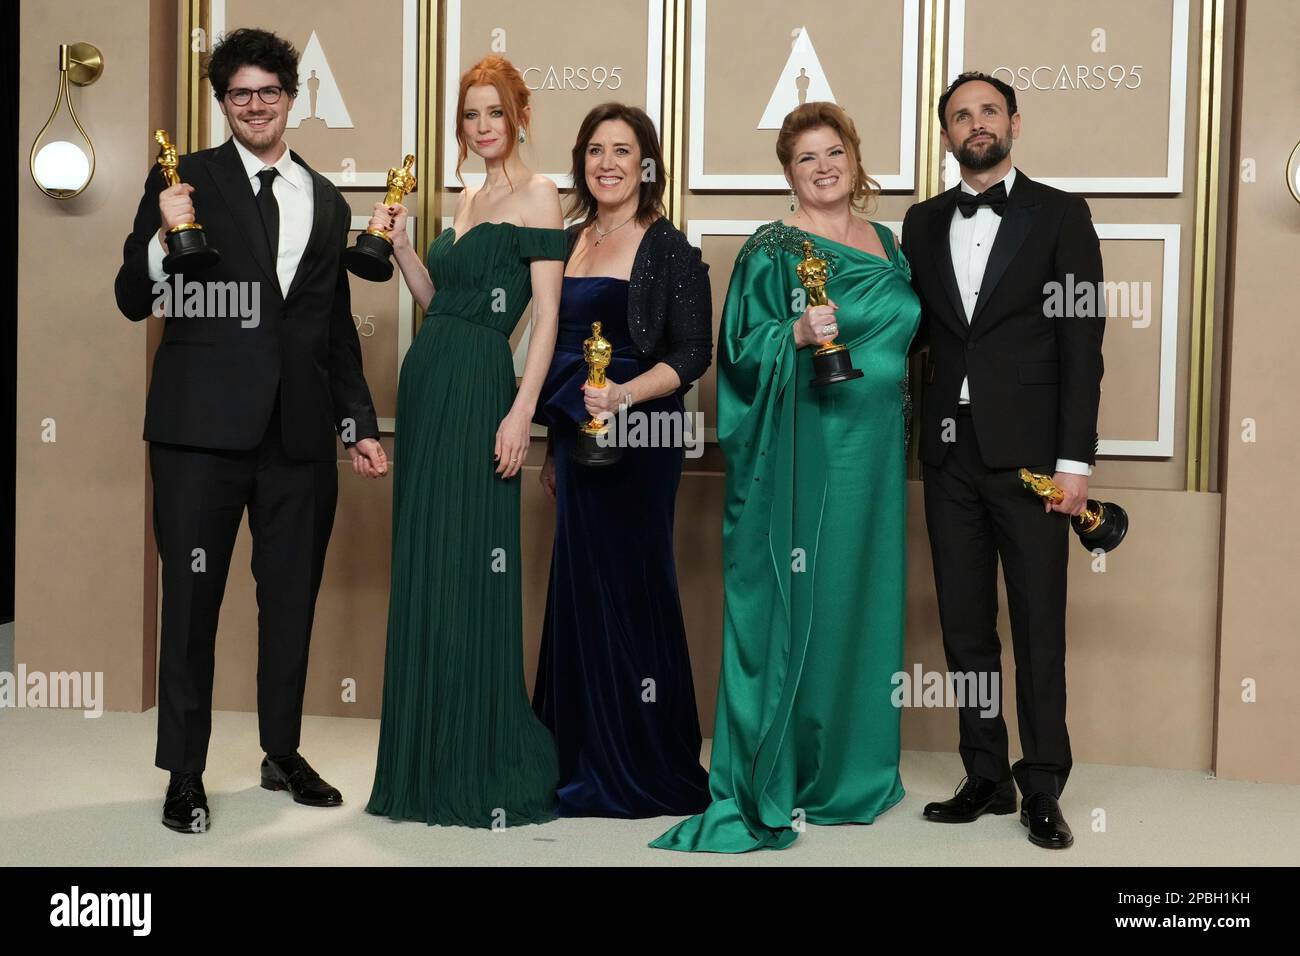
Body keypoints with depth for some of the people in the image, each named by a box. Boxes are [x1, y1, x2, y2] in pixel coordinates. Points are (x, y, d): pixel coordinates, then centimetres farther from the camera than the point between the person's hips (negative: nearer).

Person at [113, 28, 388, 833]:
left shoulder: (327, 201, 14)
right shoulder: (185, 179, 1)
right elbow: (134, 302, -3)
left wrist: (359, 424, 13)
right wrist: (164, 236, -21)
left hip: (300, 433, 4)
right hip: (203, 429, -4)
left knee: (293, 600, 12)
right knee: (191, 600, 3)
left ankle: (283, 754, 28)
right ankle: (185, 775, 13)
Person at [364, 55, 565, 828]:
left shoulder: (537, 194, -4)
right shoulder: (467, 199, 19)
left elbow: (547, 315, -12)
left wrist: (522, 412, -20)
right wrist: (400, 241, 7)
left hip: (478, 388, -8)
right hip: (429, 385, 8)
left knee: (469, 566, -5)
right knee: (423, 564, 10)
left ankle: (486, 768, 6)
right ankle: (434, 761, 21)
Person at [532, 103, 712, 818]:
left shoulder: (670, 251, -7)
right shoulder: (570, 243, 12)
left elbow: (692, 355, -10)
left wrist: (624, 395, -24)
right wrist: (553, 446, 16)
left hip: (638, 439, -6)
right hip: (577, 436, 6)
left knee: (628, 587, -1)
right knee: (579, 586, 9)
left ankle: (646, 766, 12)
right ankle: (583, 756, 20)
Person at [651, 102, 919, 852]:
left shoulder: (887, 244, 14)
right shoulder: (772, 250, -5)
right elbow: (741, 351, -11)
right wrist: (797, 334, -25)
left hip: (874, 454, 6)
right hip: (802, 455, -6)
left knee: (864, 601, 11)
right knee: (795, 604, -4)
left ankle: (853, 768, 24)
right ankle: (774, 784, 6)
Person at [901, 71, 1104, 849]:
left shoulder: (1060, 215, 1)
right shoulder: (924, 223, 12)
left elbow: (1082, 342, -4)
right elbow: (914, 326, 11)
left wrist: (1076, 458, -11)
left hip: (1028, 451, -4)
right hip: (951, 451, 4)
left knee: (1038, 626, 1)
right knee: (965, 623, 8)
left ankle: (1043, 788, 10)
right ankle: (986, 778, 19)